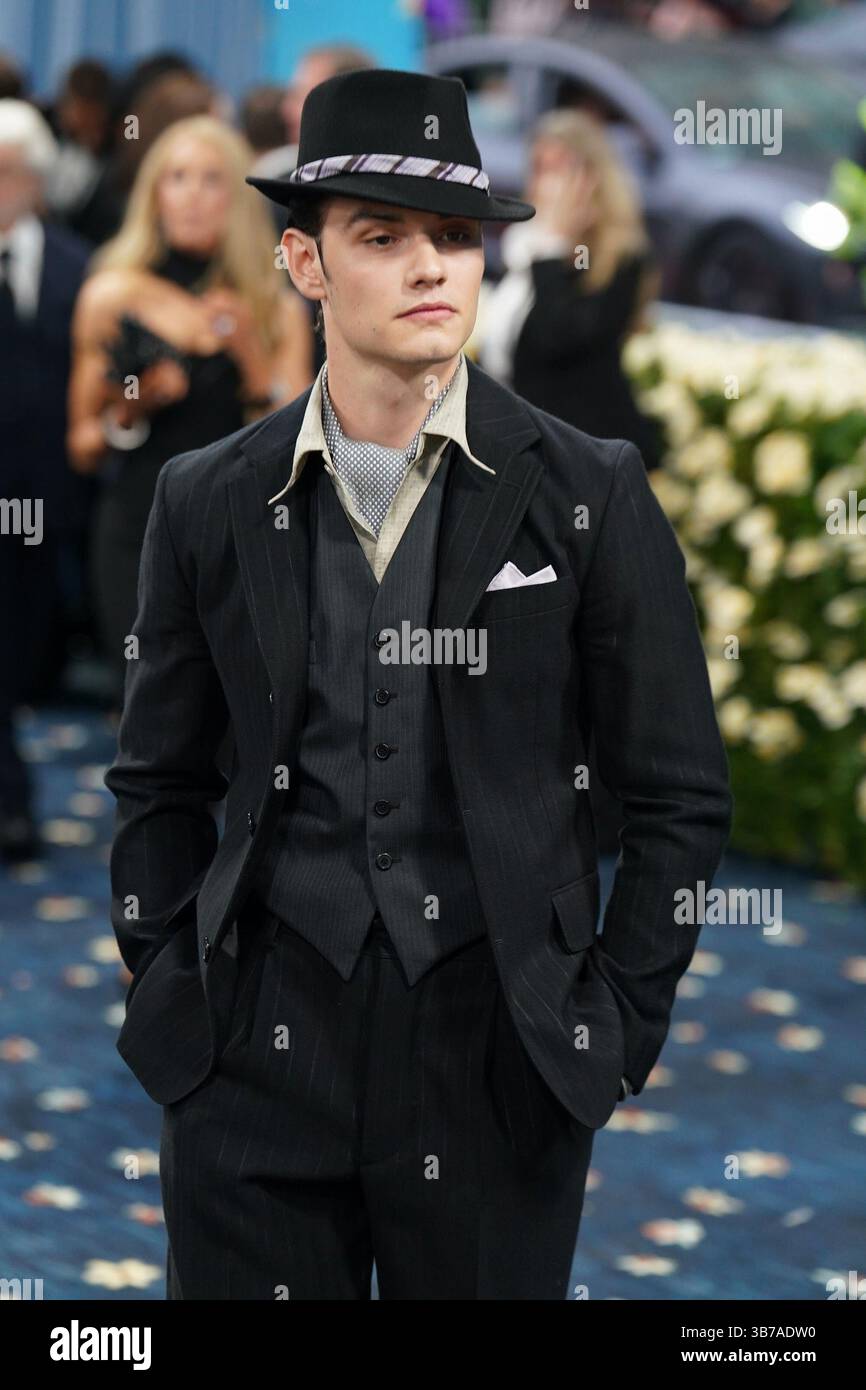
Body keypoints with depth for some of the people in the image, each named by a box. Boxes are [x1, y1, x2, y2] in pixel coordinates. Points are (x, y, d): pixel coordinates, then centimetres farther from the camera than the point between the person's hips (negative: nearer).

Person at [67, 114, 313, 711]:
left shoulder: (278, 309, 10)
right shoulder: (114, 296, 6)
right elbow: (83, 449, 8)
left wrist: (253, 358, -8)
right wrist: (132, 409, -11)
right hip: (140, 541, -1)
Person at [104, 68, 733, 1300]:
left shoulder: (589, 493, 0)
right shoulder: (211, 502, 5)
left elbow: (680, 796, 3)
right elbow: (160, 782, 14)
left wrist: (616, 1030, -2)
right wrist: (165, 989, 5)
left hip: (496, 1060, -1)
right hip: (259, 1052, 1)